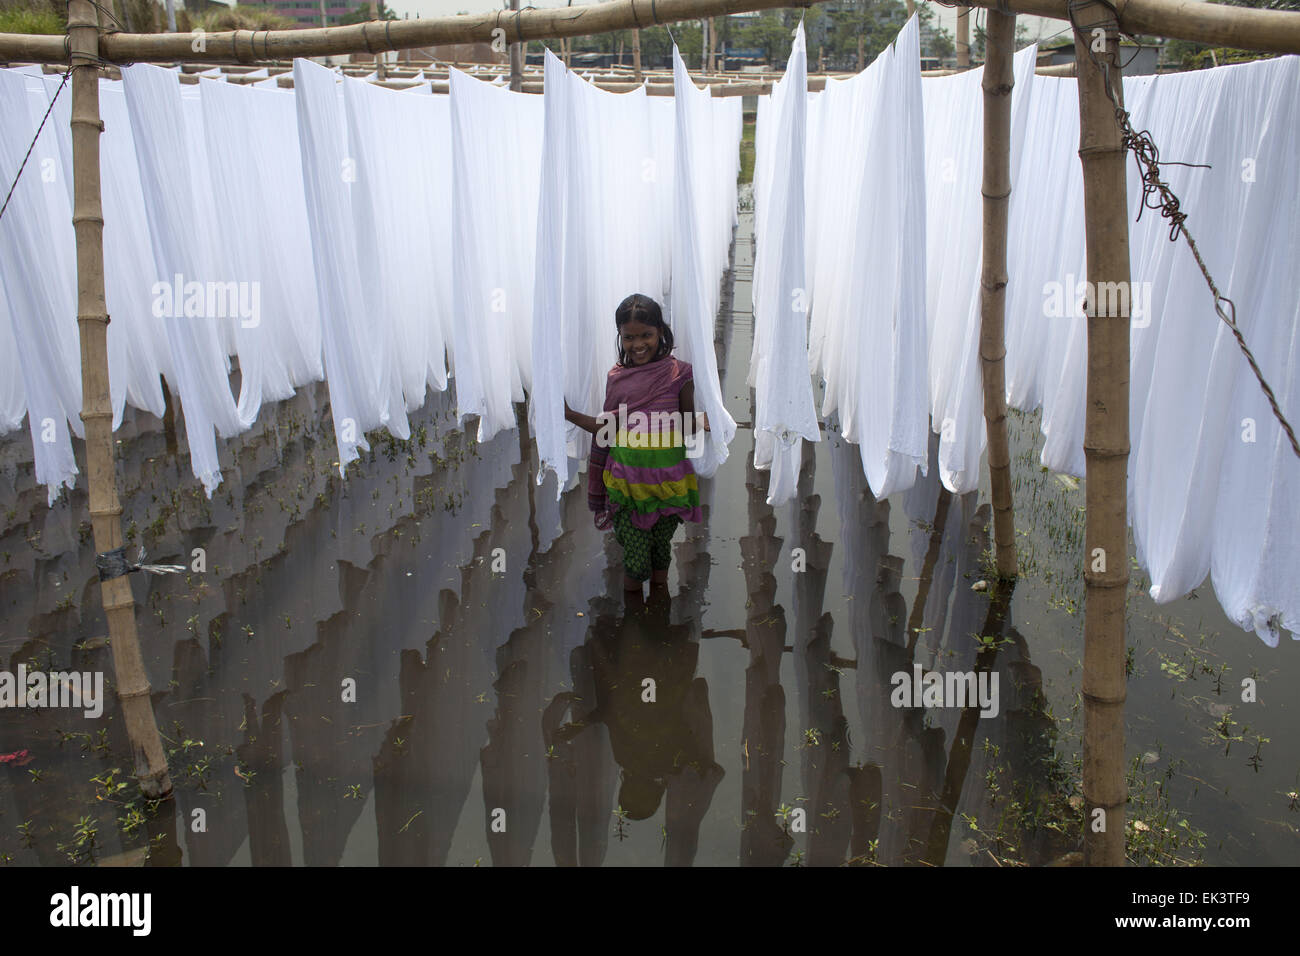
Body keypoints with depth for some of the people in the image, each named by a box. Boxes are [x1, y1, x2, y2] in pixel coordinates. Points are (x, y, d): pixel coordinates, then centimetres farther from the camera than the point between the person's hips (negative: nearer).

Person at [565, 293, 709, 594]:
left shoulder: (678, 373, -4)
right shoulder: (616, 377, 3)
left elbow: (686, 426, 1)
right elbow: (609, 428, 8)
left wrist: (701, 422, -21)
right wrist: (569, 414, 2)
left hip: (667, 477, -1)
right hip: (626, 477, 1)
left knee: (661, 550, 15)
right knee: (635, 560, 3)